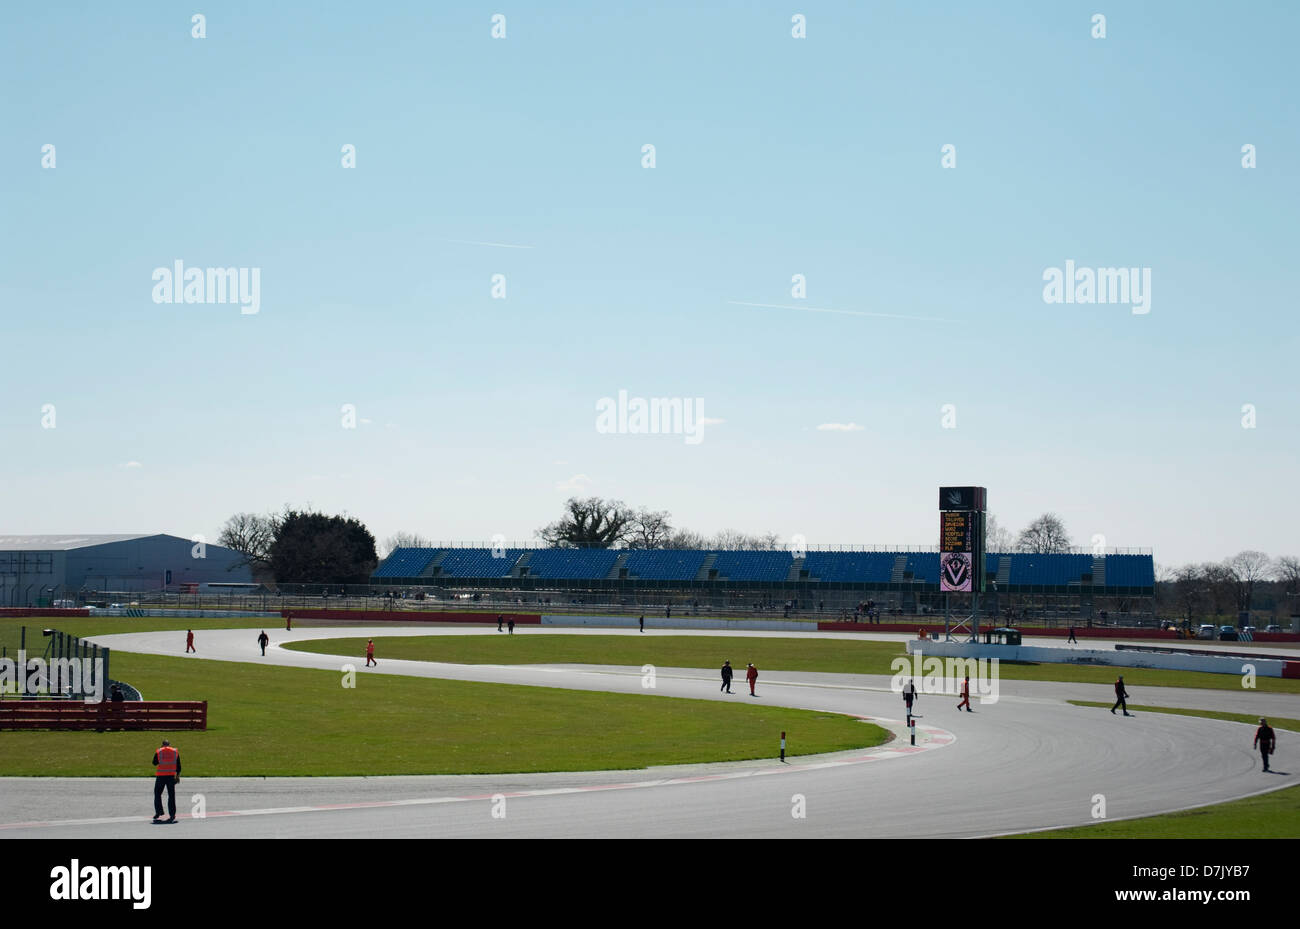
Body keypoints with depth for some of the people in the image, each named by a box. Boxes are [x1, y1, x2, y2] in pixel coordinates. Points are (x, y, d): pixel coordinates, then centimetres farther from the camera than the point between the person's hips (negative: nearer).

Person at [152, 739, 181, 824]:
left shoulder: (158, 752, 0)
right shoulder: (175, 752, 5)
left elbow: (155, 763, 10)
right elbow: (178, 766, 6)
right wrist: (178, 776, 12)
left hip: (160, 776, -2)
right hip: (171, 775, 2)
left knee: (157, 794, 12)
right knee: (171, 795, 5)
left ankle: (158, 812, 7)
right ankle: (172, 814, 1)